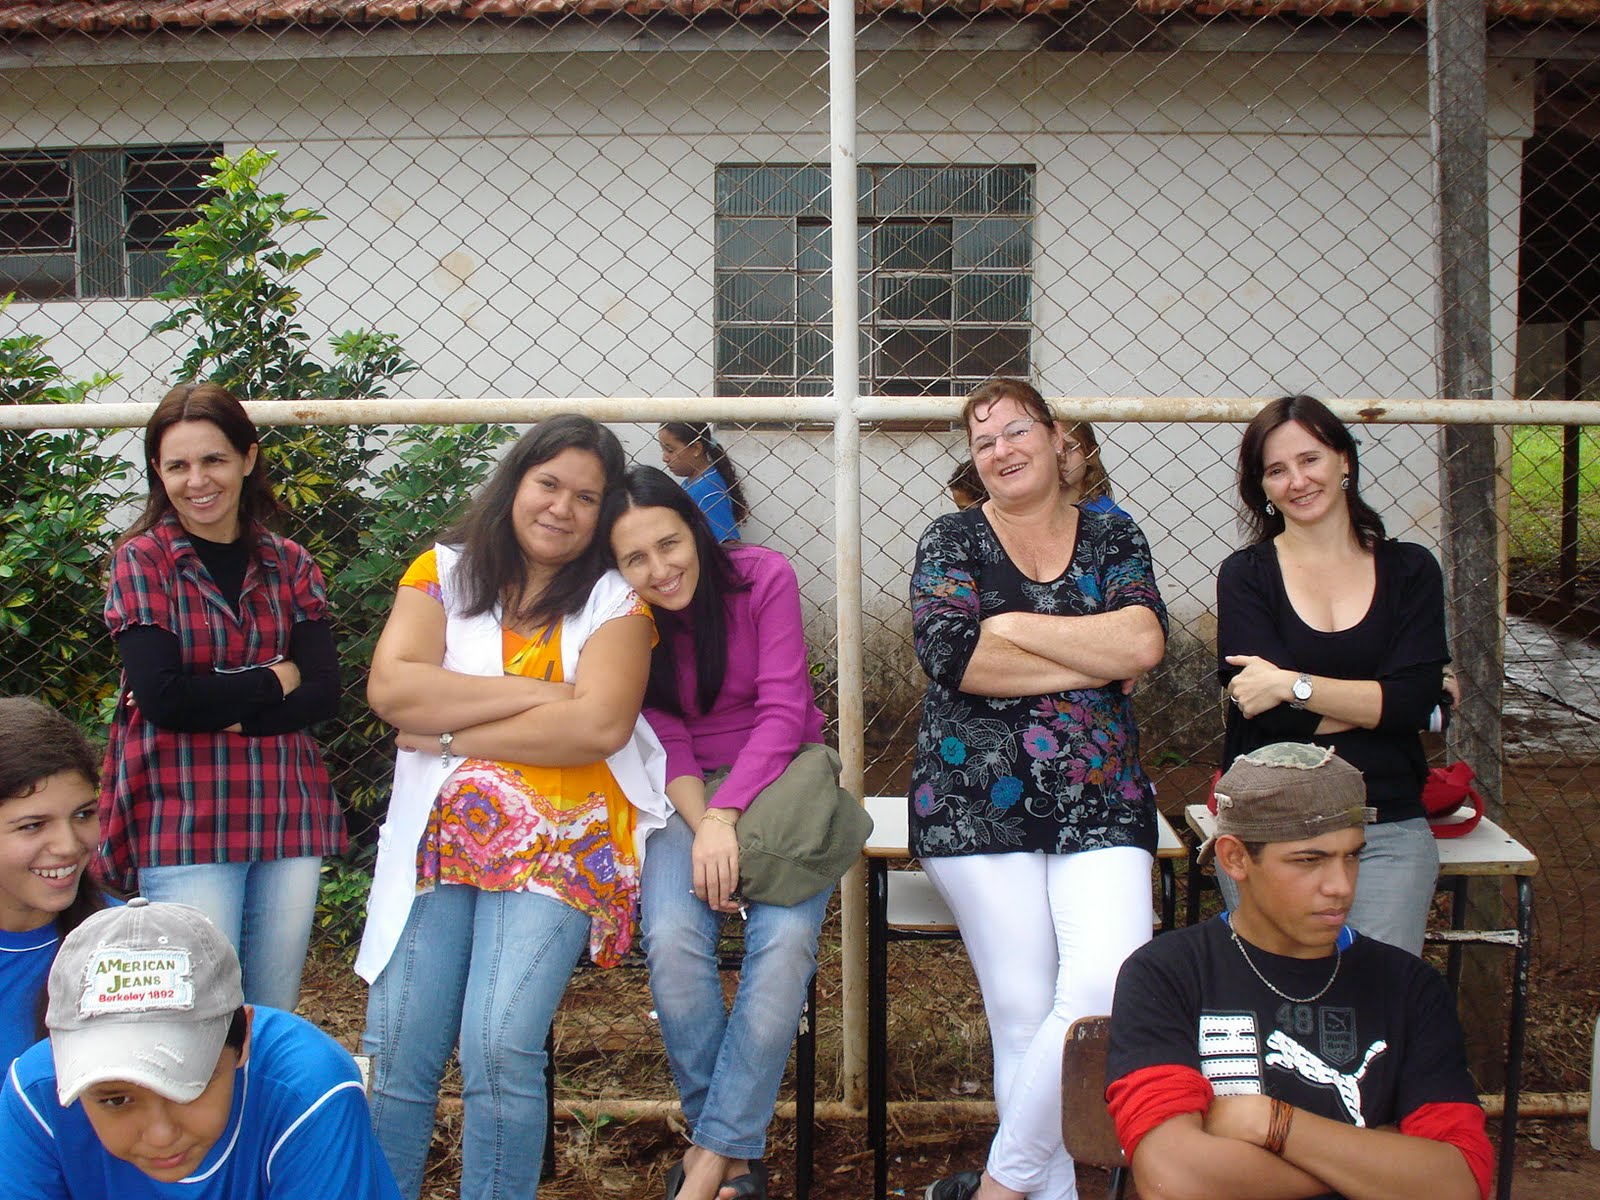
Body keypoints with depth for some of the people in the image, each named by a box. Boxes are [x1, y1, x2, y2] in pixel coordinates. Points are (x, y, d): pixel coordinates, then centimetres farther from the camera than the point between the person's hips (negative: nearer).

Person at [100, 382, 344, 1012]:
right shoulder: (141, 559, 0)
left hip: (289, 813, 3)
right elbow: (163, 697, -12)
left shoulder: (290, 565, 9)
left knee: (275, 1017, 9)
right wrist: (273, 680, -4)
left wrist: (212, 707, -12)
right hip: (182, 819, -3)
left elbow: (324, 694, -2)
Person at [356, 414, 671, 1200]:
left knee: (500, 1051, -17)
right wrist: (538, 693, -8)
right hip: (436, 837, 2)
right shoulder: (441, 573, 12)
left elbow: (600, 724, -10)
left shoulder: (613, 600, 7)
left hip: (556, 844, -2)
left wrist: (451, 733, -7)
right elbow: (390, 686, -4)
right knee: (398, 1054, -6)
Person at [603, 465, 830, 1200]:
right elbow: (666, 743, -4)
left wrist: (726, 815, -22)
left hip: (781, 778, -1)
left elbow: (783, 711, -12)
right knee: (671, 937, -28)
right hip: (688, 798, 1)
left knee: (785, 937, -29)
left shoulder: (765, 578, -9)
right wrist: (704, 831, -21)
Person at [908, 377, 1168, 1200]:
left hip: (1101, 804, 2)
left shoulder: (1112, 538, 13)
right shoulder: (953, 542, 8)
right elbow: (953, 656, -11)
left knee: (1110, 989, -16)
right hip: (978, 802, -1)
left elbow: (1144, 640, -6)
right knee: (1024, 1013, -5)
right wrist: (1098, 661, -6)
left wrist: (1012, 623, -7)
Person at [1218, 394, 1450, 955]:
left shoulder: (1410, 570, 9)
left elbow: (1417, 700, -6)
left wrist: (1293, 685, -12)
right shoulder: (1246, 575, 3)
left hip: (1387, 825, 2)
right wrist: (1378, 700, -4)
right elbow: (1273, 714, -9)